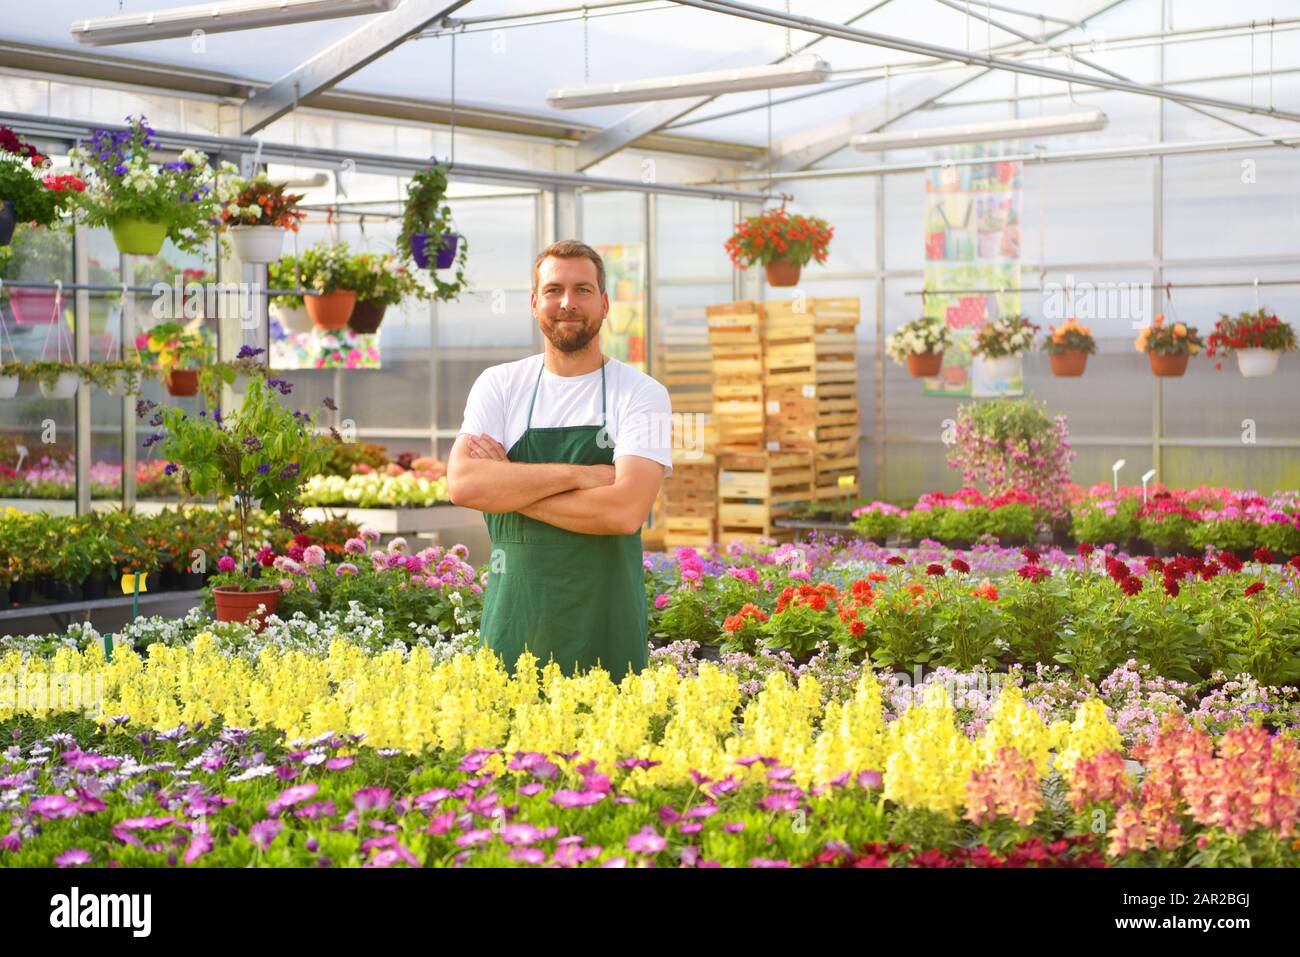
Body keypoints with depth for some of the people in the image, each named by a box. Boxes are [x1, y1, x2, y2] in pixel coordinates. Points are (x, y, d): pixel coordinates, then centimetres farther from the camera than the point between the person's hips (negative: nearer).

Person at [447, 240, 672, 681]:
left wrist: (509, 489, -11)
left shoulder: (642, 395, -2)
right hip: (514, 621, 2)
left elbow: (626, 510, -16)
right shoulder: (499, 385, 6)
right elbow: (462, 483, -10)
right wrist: (576, 475, -15)